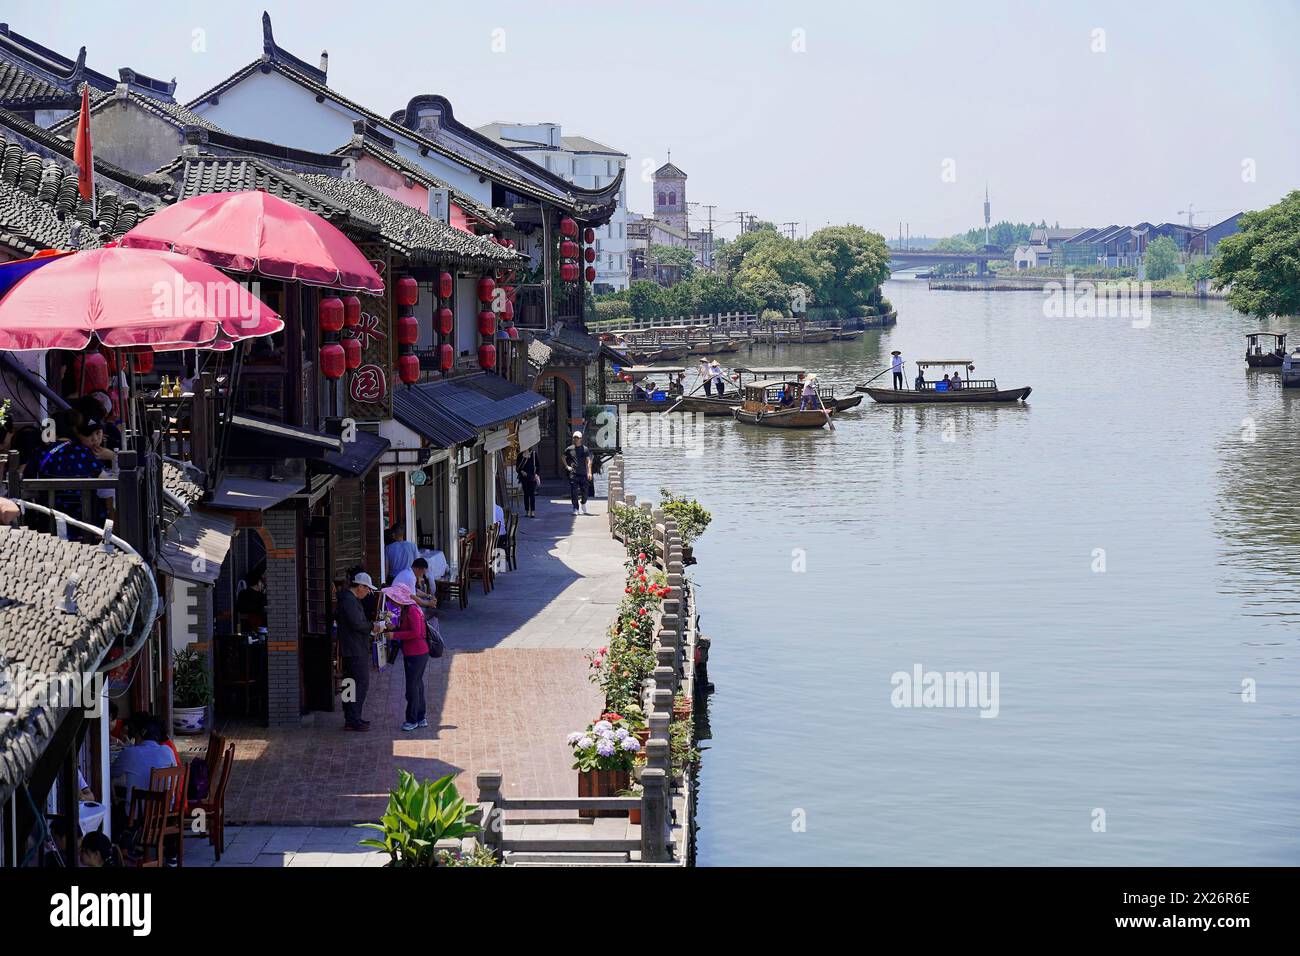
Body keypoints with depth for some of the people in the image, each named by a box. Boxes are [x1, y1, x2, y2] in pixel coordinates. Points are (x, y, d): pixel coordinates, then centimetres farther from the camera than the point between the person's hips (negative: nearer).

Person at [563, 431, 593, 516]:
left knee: (584, 492, 7)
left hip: (583, 474, 0)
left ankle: (584, 509, 25)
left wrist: (589, 472, -10)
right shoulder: (569, 449, 6)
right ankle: (575, 509, 0)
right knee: (574, 492, -5)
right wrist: (567, 466, 9)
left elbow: (588, 461, 0)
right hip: (573, 474, 0)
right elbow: (563, 457, 22)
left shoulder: (585, 449, 4)